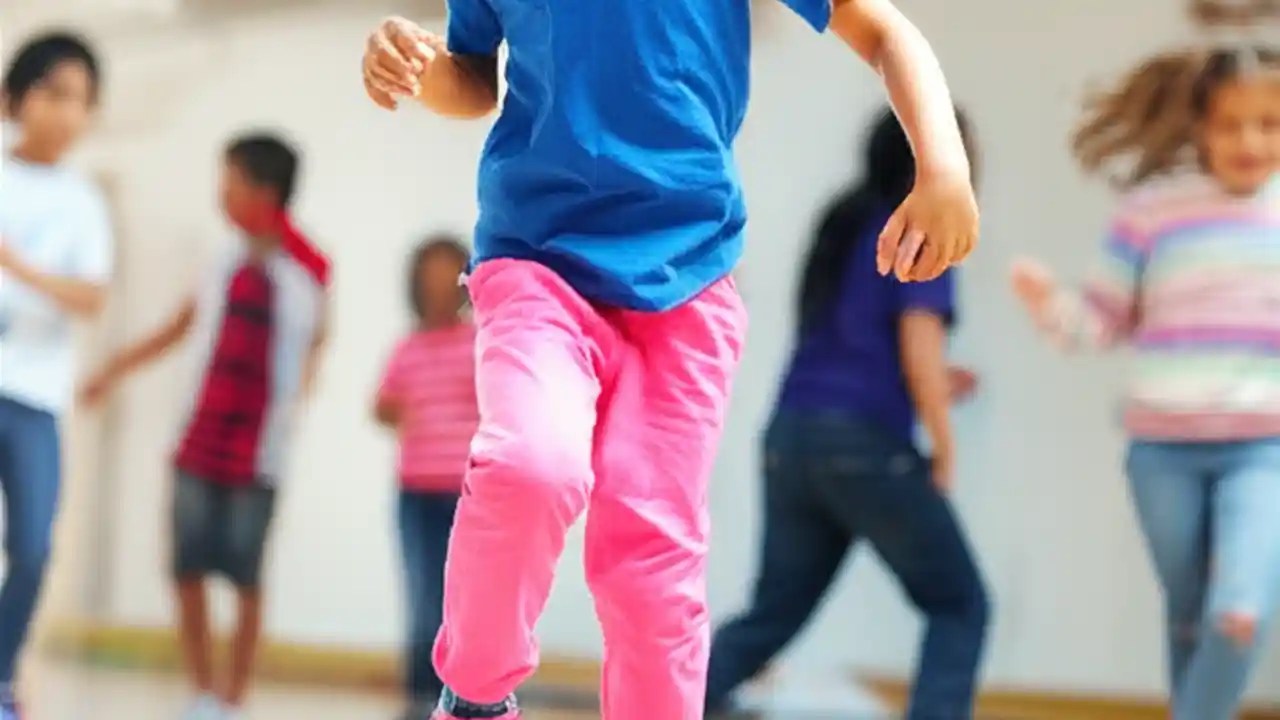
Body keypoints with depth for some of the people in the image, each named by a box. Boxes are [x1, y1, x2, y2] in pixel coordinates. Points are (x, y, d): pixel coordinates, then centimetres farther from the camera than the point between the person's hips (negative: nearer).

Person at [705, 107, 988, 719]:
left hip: (792, 436, 7)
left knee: (774, 613, 10)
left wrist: (928, 389, 29)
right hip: (865, 444, -7)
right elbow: (919, 347, -14)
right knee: (959, 606, 5)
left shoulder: (845, 226, 19)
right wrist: (943, 449, -5)